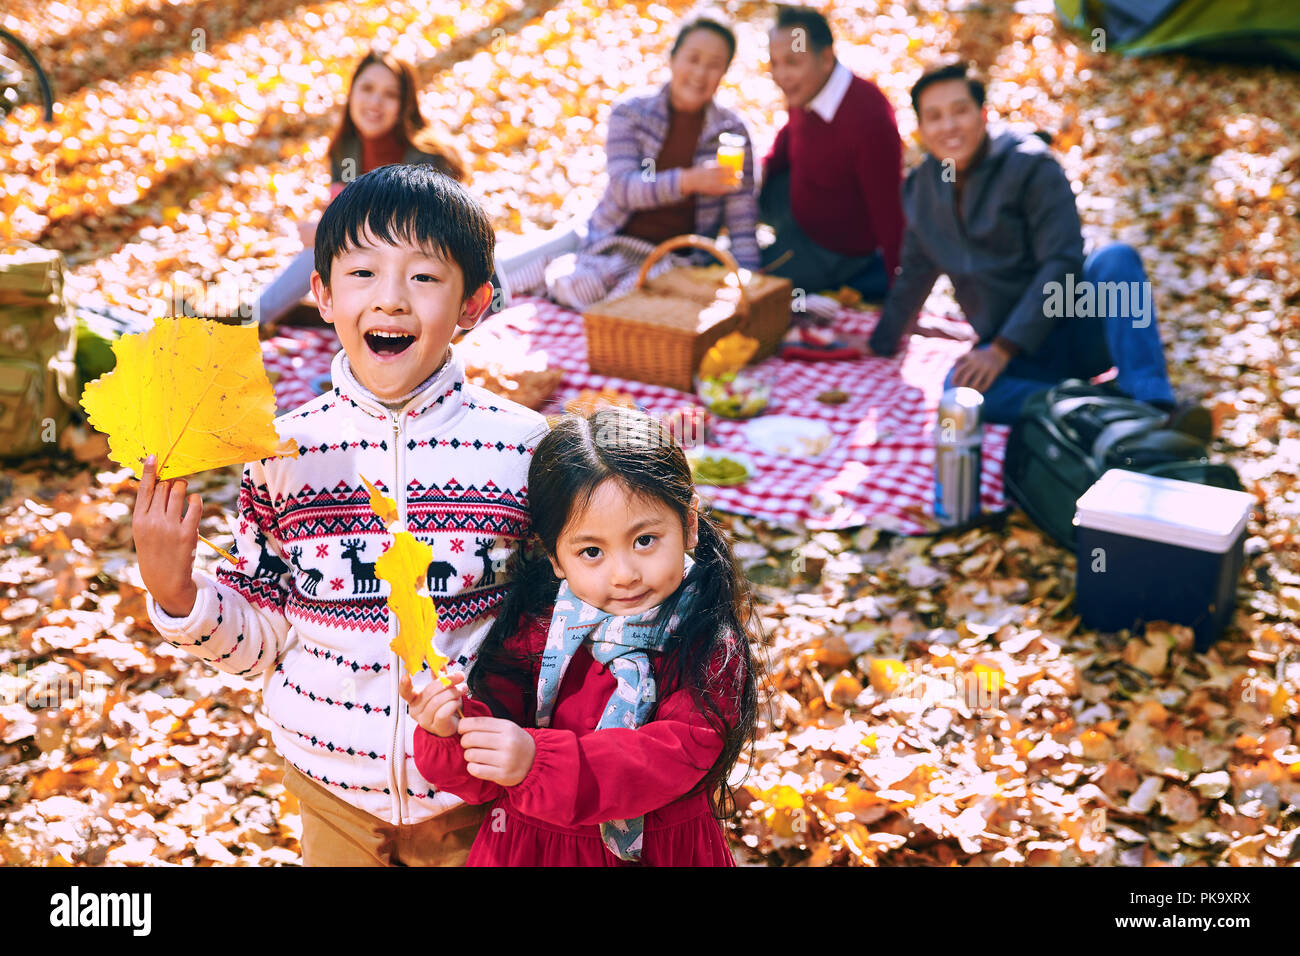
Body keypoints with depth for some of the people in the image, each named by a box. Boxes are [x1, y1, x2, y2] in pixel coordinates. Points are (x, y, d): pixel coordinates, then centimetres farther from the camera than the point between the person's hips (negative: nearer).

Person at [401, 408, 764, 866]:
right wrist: (453, 731, -34)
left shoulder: (712, 648, -18)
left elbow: (678, 755, -31)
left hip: (663, 853, -1)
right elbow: (484, 781, -12)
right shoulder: (533, 628, -13)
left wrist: (537, 760, -41)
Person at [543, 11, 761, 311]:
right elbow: (623, 188, -15)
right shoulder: (630, 113, -1)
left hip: (679, 256, 1)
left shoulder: (731, 131, 2)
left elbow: (742, 218, 0)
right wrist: (688, 181, -31)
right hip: (617, 243, 0)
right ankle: (563, 268, 3)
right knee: (580, 290, -30)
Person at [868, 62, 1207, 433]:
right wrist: (879, 346, 26)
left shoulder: (1030, 165, -9)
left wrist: (1002, 348, -22)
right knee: (959, 388, -32)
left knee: (1116, 260, -34)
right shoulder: (921, 188, 7)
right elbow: (915, 273, 22)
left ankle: (1156, 408, -44)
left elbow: (1062, 263, -17)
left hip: (1078, 327, -3)